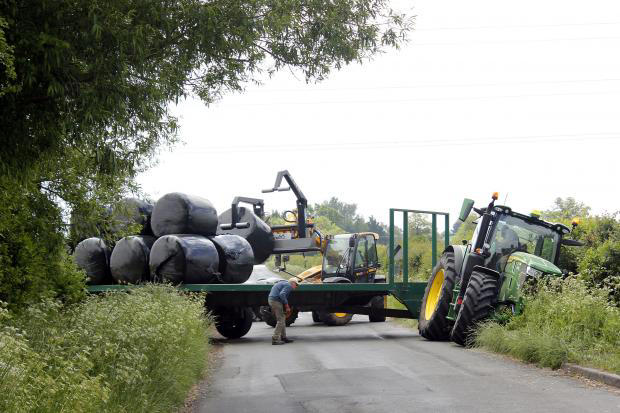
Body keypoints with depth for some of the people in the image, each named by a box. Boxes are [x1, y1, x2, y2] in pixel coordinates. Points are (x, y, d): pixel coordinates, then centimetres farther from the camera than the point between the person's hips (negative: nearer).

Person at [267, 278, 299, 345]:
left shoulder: (282, 283, 25)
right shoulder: (288, 286, -7)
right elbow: (282, 294, -23)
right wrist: (287, 306, -16)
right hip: (276, 301, -10)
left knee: (282, 319, 16)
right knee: (280, 320, -8)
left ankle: (283, 337, 19)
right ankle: (275, 339, -12)